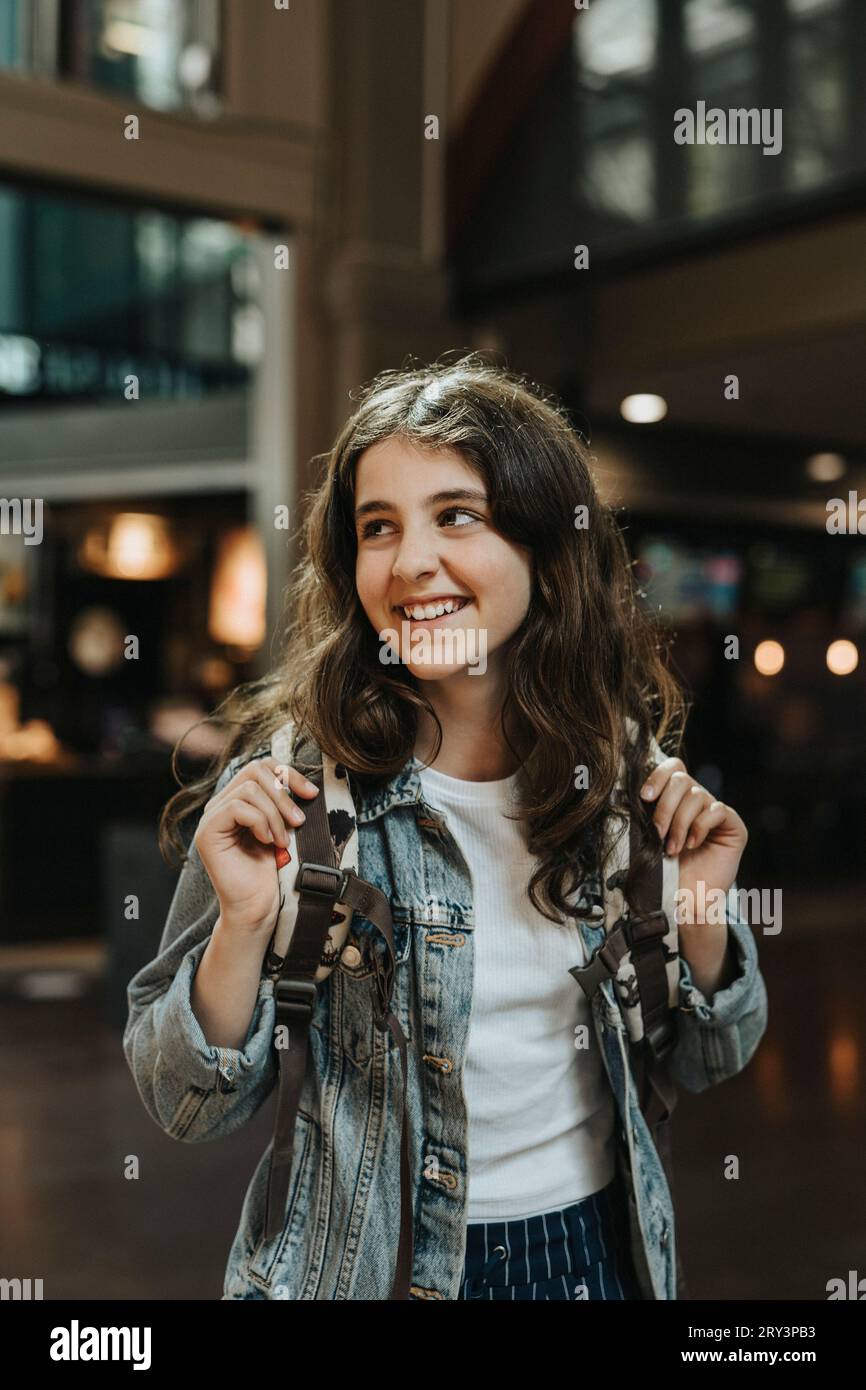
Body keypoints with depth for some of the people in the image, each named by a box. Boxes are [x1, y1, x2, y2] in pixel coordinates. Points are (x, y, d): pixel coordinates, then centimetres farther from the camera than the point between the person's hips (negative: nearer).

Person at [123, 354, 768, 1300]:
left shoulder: (629, 767, -9)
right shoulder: (291, 784, -17)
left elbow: (705, 1064, 2)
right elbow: (189, 1110, -12)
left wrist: (698, 910, -15)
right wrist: (244, 926, -28)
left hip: (599, 1248, 3)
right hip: (361, 1265, -2)